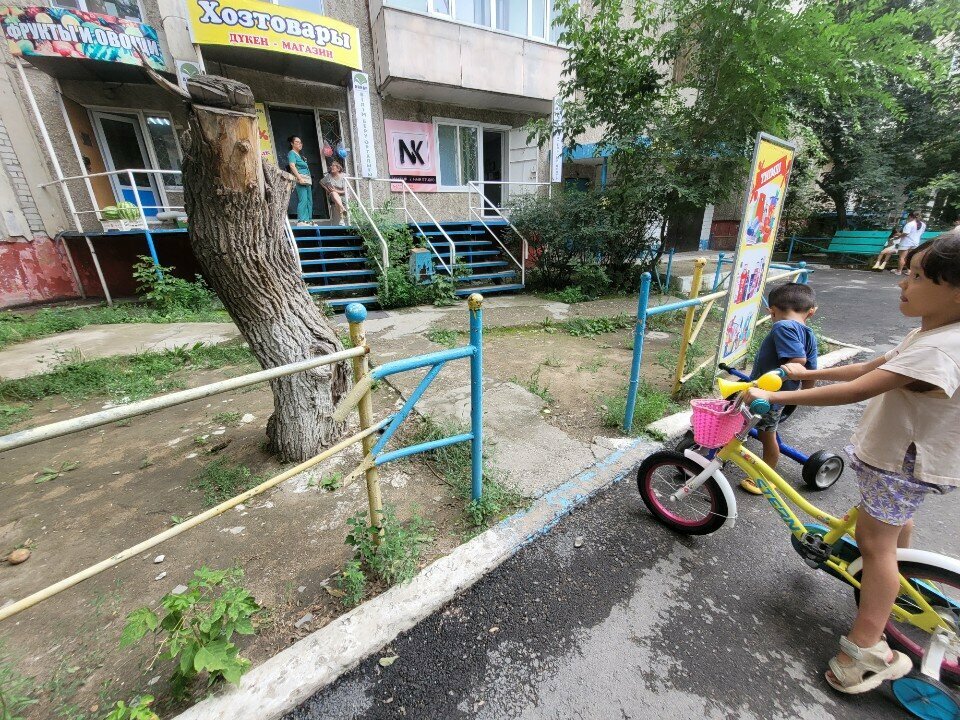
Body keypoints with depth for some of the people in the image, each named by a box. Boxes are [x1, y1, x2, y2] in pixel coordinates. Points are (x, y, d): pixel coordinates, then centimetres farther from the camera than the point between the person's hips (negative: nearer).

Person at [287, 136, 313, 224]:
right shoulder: (292, 153, -1)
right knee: (303, 200, -17)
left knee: (309, 201, 6)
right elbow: (292, 166, -15)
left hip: (307, 180, 9)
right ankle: (301, 221, -19)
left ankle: (308, 220, 8)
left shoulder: (299, 155, 25)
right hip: (300, 179, -9)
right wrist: (300, 178, -24)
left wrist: (309, 179, 17)